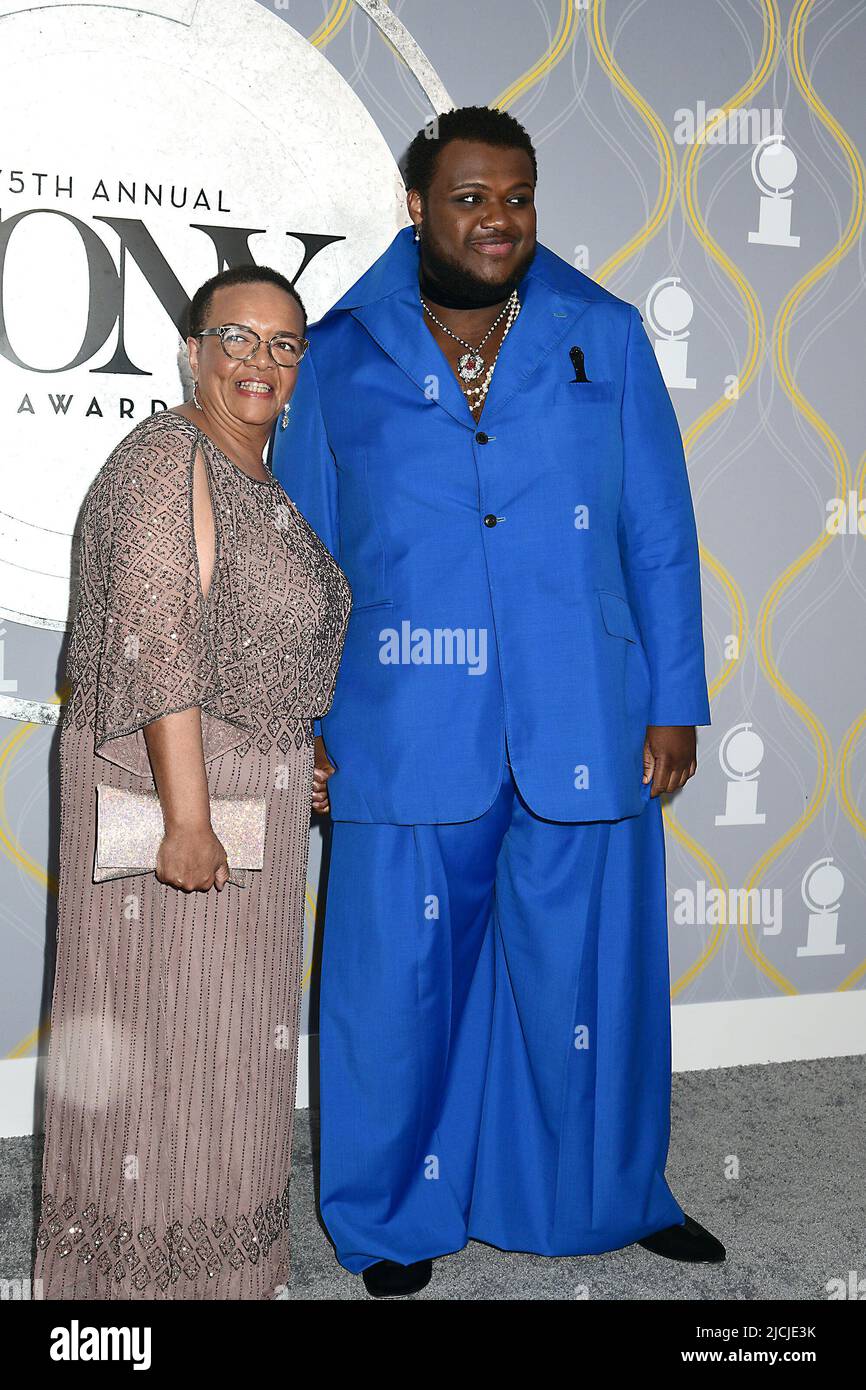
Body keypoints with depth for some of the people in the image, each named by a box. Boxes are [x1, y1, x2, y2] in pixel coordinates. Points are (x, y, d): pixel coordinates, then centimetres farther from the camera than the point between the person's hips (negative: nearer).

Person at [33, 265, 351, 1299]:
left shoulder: (266, 477, 14)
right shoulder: (168, 460, -14)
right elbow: (157, 645, -22)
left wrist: (300, 765, 23)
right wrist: (187, 816, -26)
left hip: (255, 787, 9)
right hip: (166, 785, -9)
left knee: (227, 1015, 17)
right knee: (158, 1018, 1)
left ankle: (216, 1244, 33)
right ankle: (144, 1262, 18)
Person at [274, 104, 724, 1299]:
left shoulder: (604, 338, 5)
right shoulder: (342, 360, 3)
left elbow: (660, 535, 6)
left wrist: (674, 703, 2)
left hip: (583, 736, 1)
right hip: (408, 741, -1)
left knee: (589, 971, 13)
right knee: (403, 983, 8)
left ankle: (615, 1195, 38)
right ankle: (401, 1217, 32)